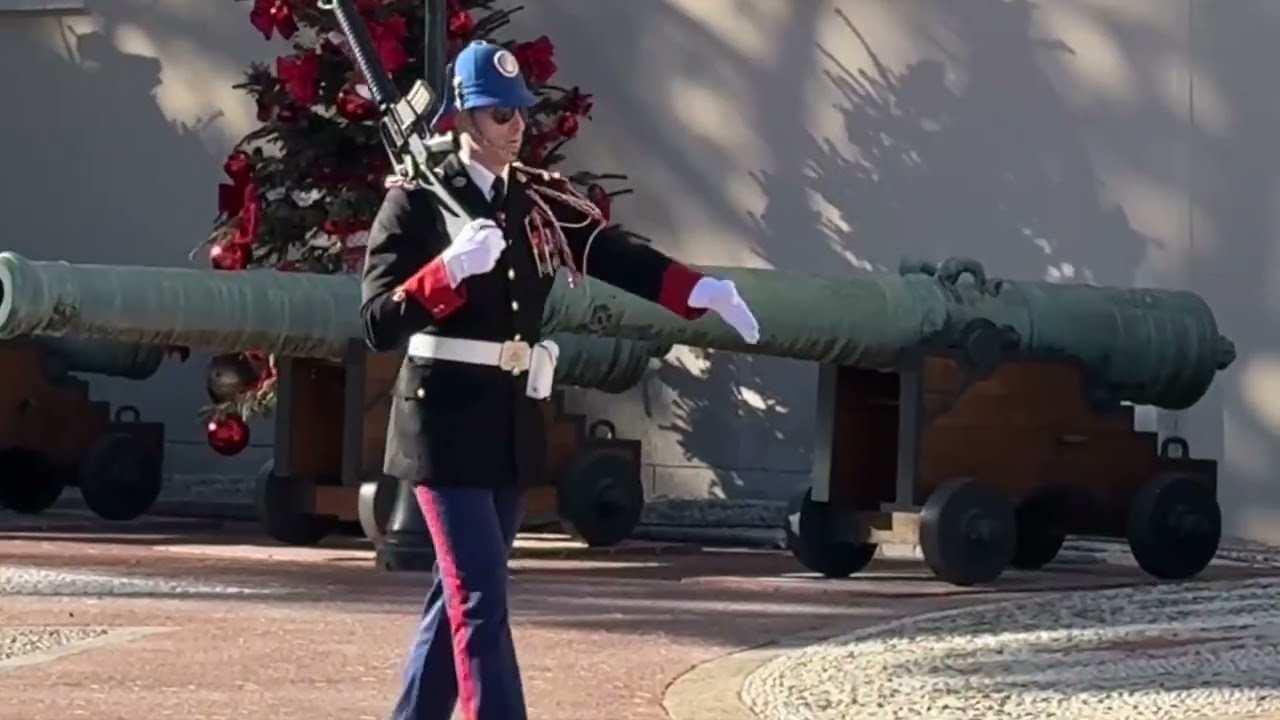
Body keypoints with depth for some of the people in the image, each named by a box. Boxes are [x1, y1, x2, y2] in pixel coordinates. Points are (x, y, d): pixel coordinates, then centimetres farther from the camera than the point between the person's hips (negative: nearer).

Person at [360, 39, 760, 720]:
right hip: (447, 420, -6)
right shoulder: (416, 203, -8)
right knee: (481, 598, -12)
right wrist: (450, 269, -29)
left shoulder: (540, 201, 8)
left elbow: (618, 256, -1)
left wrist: (706, 292, -15)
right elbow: (378, 325, -15)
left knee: (459, 593, 14)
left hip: (512, 419, 6)